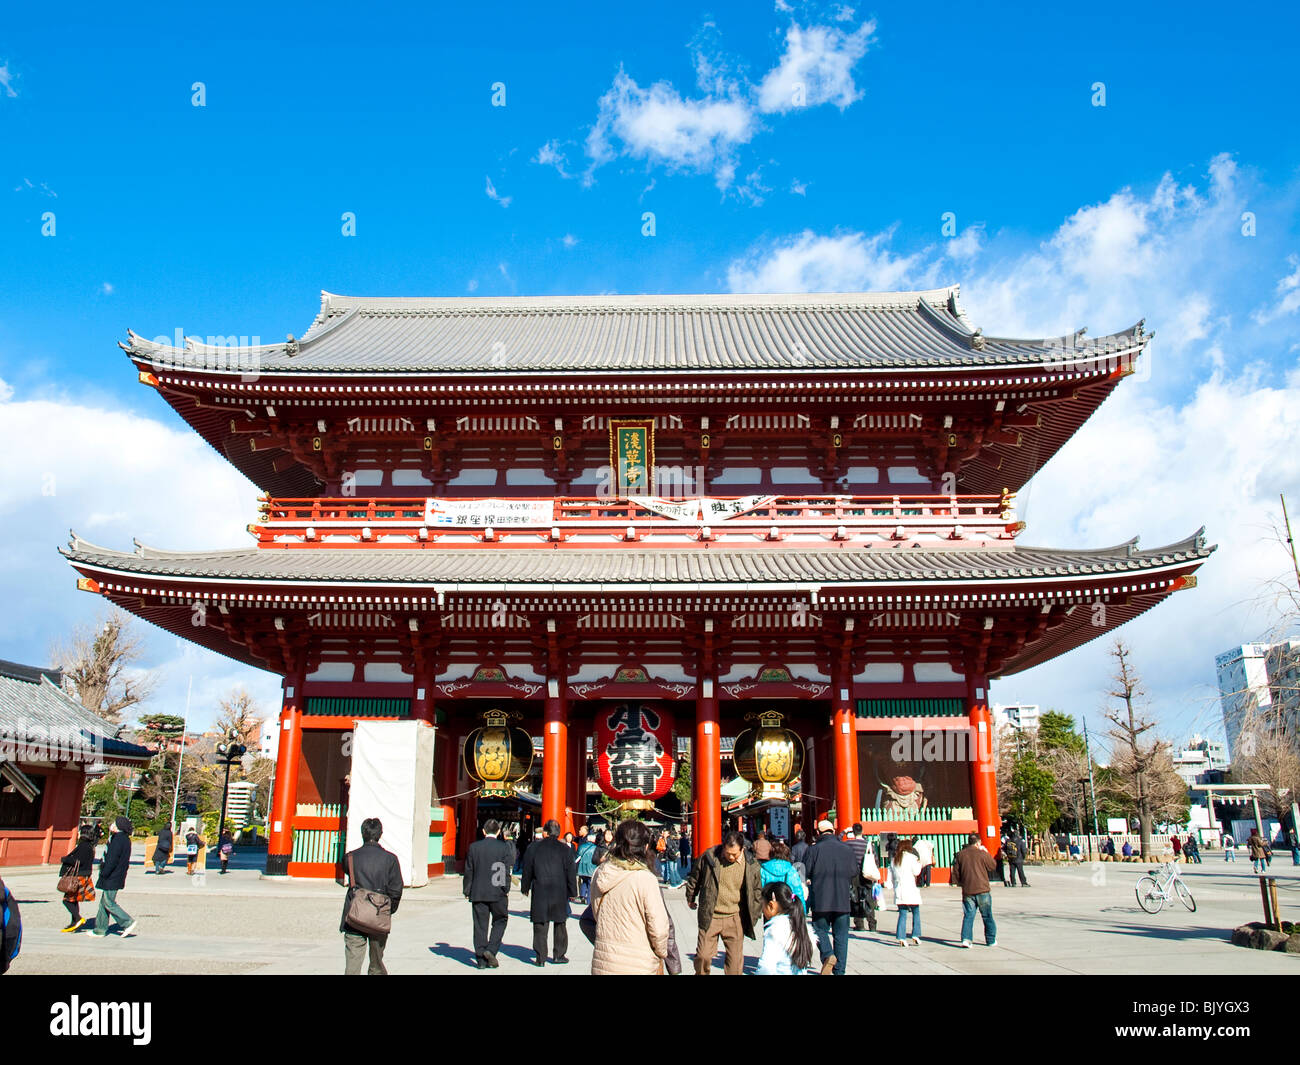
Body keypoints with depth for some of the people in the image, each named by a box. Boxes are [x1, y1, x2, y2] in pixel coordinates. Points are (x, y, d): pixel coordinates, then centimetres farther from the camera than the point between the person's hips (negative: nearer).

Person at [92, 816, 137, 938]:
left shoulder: (118, 839, -20)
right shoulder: (125, 839, 10)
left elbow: (112, 860, -22)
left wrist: (104, 874, -16)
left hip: (112, 878, -10)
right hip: (117, 877, 10)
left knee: (109, 903, -3)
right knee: (104, 902, 16)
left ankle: (128, 922, -2)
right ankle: (100, 930, 22)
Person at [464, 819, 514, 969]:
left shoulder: (473, 847, 1)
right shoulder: (504, 847, -5)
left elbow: (469, 871, 4)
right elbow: (506, 871, -6)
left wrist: (467, 891, 10)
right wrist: (506, 889, 3)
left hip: (478, 893, 2)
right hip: (497, 892, -2)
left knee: (480, 925, 8)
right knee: (500, 921, 14)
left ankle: (481, 959, 9)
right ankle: (491, 950, -2)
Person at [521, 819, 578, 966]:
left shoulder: (533, 848, 0)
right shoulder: (565, 849, -2)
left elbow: (527, 870, 6)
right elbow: (571, 873, -1)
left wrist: (525, 888, 18)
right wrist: (572, 892, 7)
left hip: (539, 893, 0)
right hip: (560, 893, 0)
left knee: (540, 926, 5)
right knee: (560, 924, 13)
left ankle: (540, 958, 5)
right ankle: (559, 955, 18)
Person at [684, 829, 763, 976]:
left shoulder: (751, 864, -7)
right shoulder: (709, 857, -9)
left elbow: (757, 890, 9)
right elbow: (694, 878, 9)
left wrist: (755, 914, 10)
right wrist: (690, 899, 19)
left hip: (735, 918, 1)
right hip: (709, 916, -1)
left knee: (736, 958, 6)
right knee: (703, 955, 2)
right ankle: (700, 973, 29)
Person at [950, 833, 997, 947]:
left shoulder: (960, 855, 5)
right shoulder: (982, 853, -7)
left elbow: (955, 872, 7)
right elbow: (993, 866, 7)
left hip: (967, 891, 2)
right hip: (982, 890, -2)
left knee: (968, 915, 4)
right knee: (987, 916, 12)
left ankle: (966, 939, -10)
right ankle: (991, 940, 20)